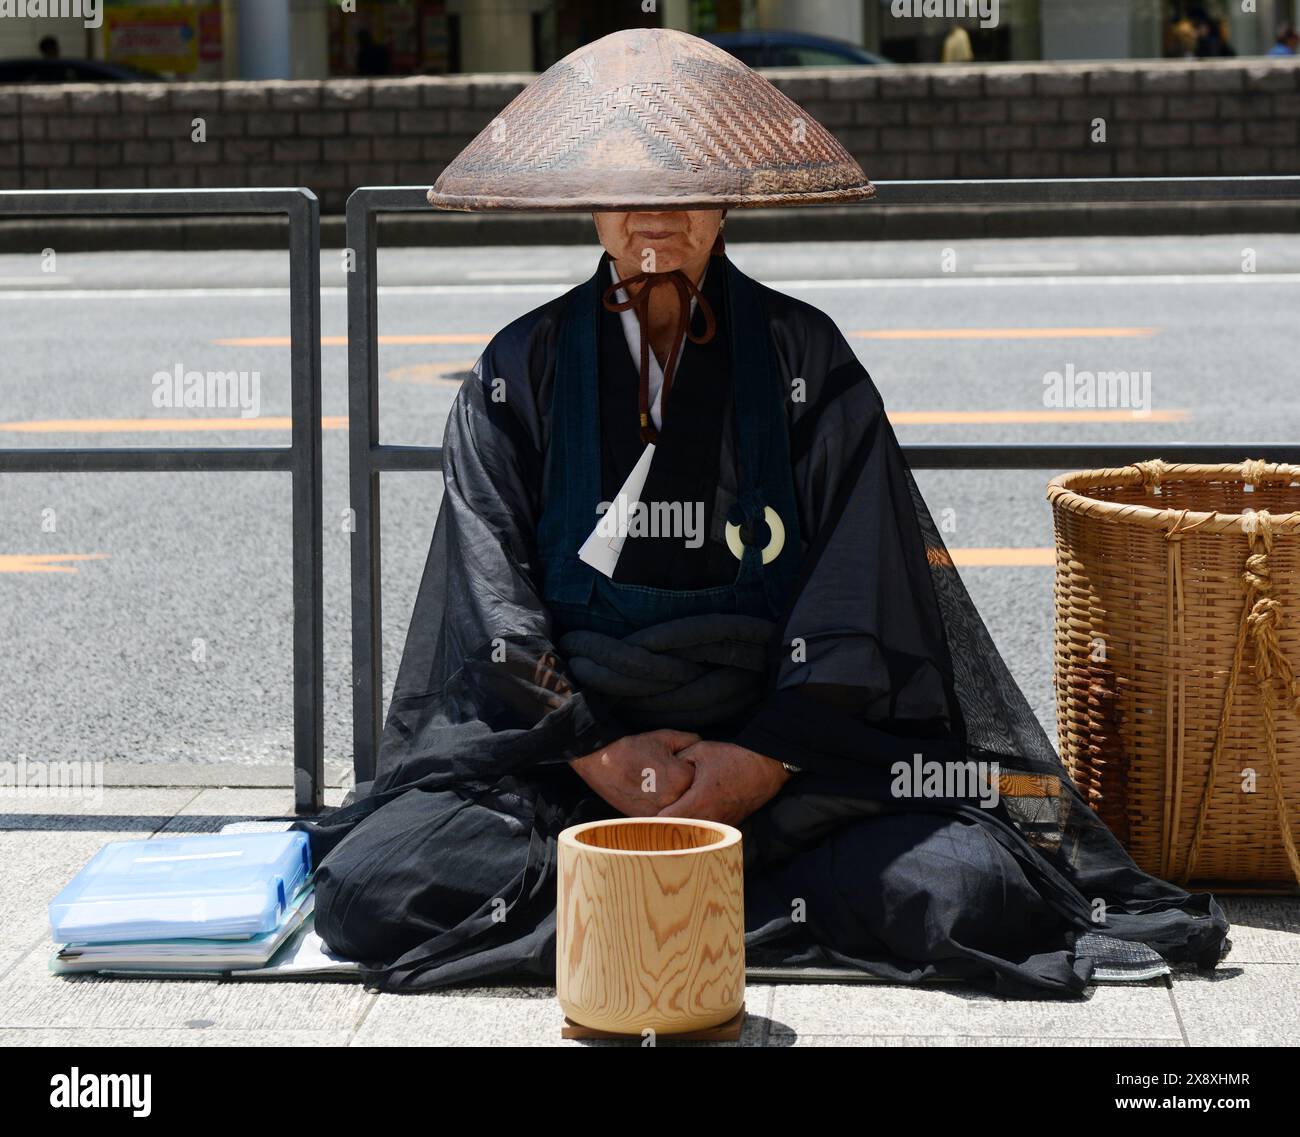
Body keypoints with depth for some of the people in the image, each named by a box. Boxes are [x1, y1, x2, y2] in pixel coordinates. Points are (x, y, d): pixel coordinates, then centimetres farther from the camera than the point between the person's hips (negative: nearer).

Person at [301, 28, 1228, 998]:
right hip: (560, 740, 1)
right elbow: (494, 595, 1)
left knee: (968, 891, -28)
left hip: (786, 747, -1)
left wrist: (768, 757, -14)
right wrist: (592, 748, -14)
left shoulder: (804, 358, 7)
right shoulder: (521, 372, 9)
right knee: (370, 886, -26)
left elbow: (857, 596, -1)